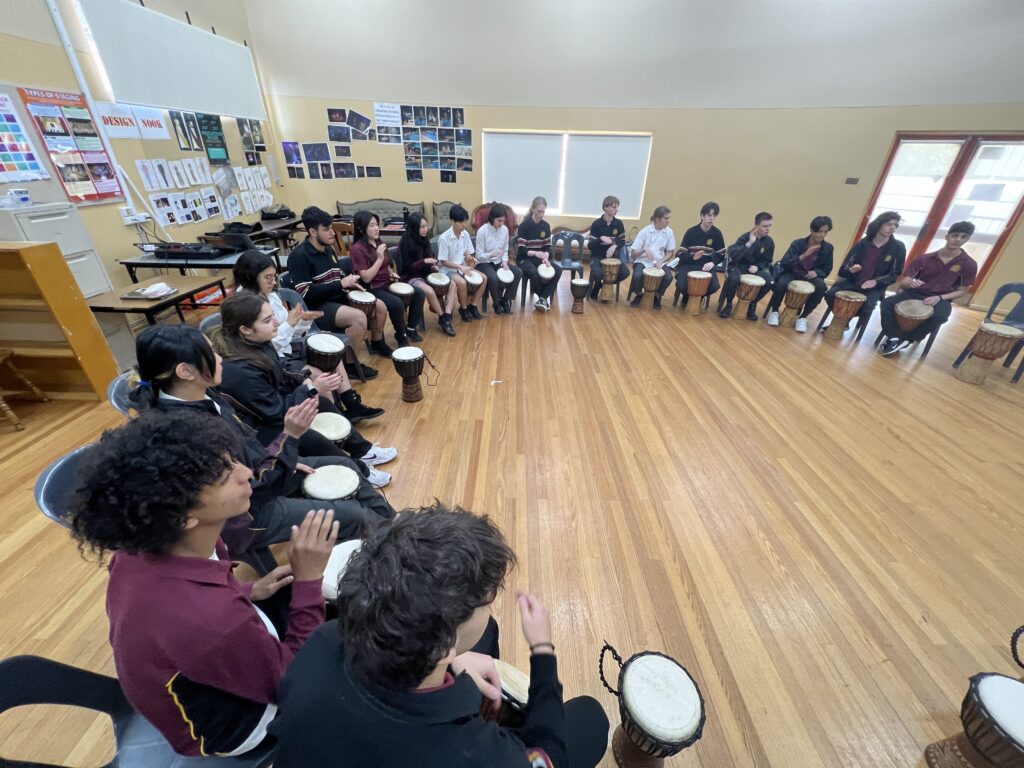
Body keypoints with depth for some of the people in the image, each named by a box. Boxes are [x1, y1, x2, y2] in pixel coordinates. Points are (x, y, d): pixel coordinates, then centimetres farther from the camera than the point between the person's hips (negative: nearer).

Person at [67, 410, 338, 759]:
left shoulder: (143, 550, -21)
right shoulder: (209, 620, -44)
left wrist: (246, 594, -4)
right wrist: (308, 580, -29)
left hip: (202, 679, 6)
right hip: (229, 720, -6)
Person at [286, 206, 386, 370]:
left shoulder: (328, 248, 9)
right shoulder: (299, 256, -17)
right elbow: (306, 294, -23)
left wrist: (350, 281, -2)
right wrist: (341, 284, -23)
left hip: (338, 297, 9)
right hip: (316, 306, -9)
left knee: (380, 306, 6)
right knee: (359, 318, -32)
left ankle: (377, 343, 30)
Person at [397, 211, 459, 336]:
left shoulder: (424, 239, 7)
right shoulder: (405, 242, -13)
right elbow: (407, 267, -16)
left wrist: (433, 265, -3)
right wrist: (424, 261, -22)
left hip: (426, 274, 7)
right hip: (411, 277, -7)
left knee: (452, 284, -10)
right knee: (429, 291, -36)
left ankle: (447, 317, -20)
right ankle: (442, 318, -14)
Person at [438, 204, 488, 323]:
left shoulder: (465, 234, -1)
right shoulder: (444, 238, -18)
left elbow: (468, 254, 8)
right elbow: (443, 262, -16)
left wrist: (468, 257, -16)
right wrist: (460, 267, -25)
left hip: (463, 266, 7)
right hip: (449, 269, -6)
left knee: (484, 278, -9)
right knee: (462, 283, -34)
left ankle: (472, 306, 3)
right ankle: (463, 309, -8)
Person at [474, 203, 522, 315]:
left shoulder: (505, 229, -2)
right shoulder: (482, 231, -16)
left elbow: (505, 250, 8)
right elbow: (479, 256, -14)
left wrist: (504, 261, -12)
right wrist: (492, 254, -33)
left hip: (498, 262, 5)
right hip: (484, 263, -5)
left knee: (518, 272, -16)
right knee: (493, 277, -35)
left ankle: (505, 300, 0)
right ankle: (496, 304, -7)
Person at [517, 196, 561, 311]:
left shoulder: (546, 226, 4)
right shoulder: (524, 225, -11)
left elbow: (547, 247, 5)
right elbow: (521, 249, -15)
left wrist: (545, 257, -16)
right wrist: (536, 253, -31)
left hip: (540, 257, 5)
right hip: (524, 258, -5)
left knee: (558, 270, -20)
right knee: (533, 272, -37)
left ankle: (543, 298, -14)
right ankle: (544, 297, -11)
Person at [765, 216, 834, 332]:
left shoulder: (828, 248, -3)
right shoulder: (798, 243, -12)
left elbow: (827, 269, 4)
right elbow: (784, 263, -21)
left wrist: (816, 272, -18)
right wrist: (803, 255, -33)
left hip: (810, 275, 3)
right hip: (792, 273, -2)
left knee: (821, 287, -29)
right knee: (782, 283, -36)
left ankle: (803, 317, -10)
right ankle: (774, 311, -8)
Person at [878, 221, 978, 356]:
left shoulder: (969, 264, -1)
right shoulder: (924, 258, 0)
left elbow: (962, 291, 4)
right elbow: (902, 283, -3)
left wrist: (939, 298, -15)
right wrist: (910, 282, -29)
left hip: (941, 299, -1)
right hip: (915, 293, 1)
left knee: (940, 316, -37)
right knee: (887, 303, -29)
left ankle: (906, 339, -19)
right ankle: (893, 337, -22)